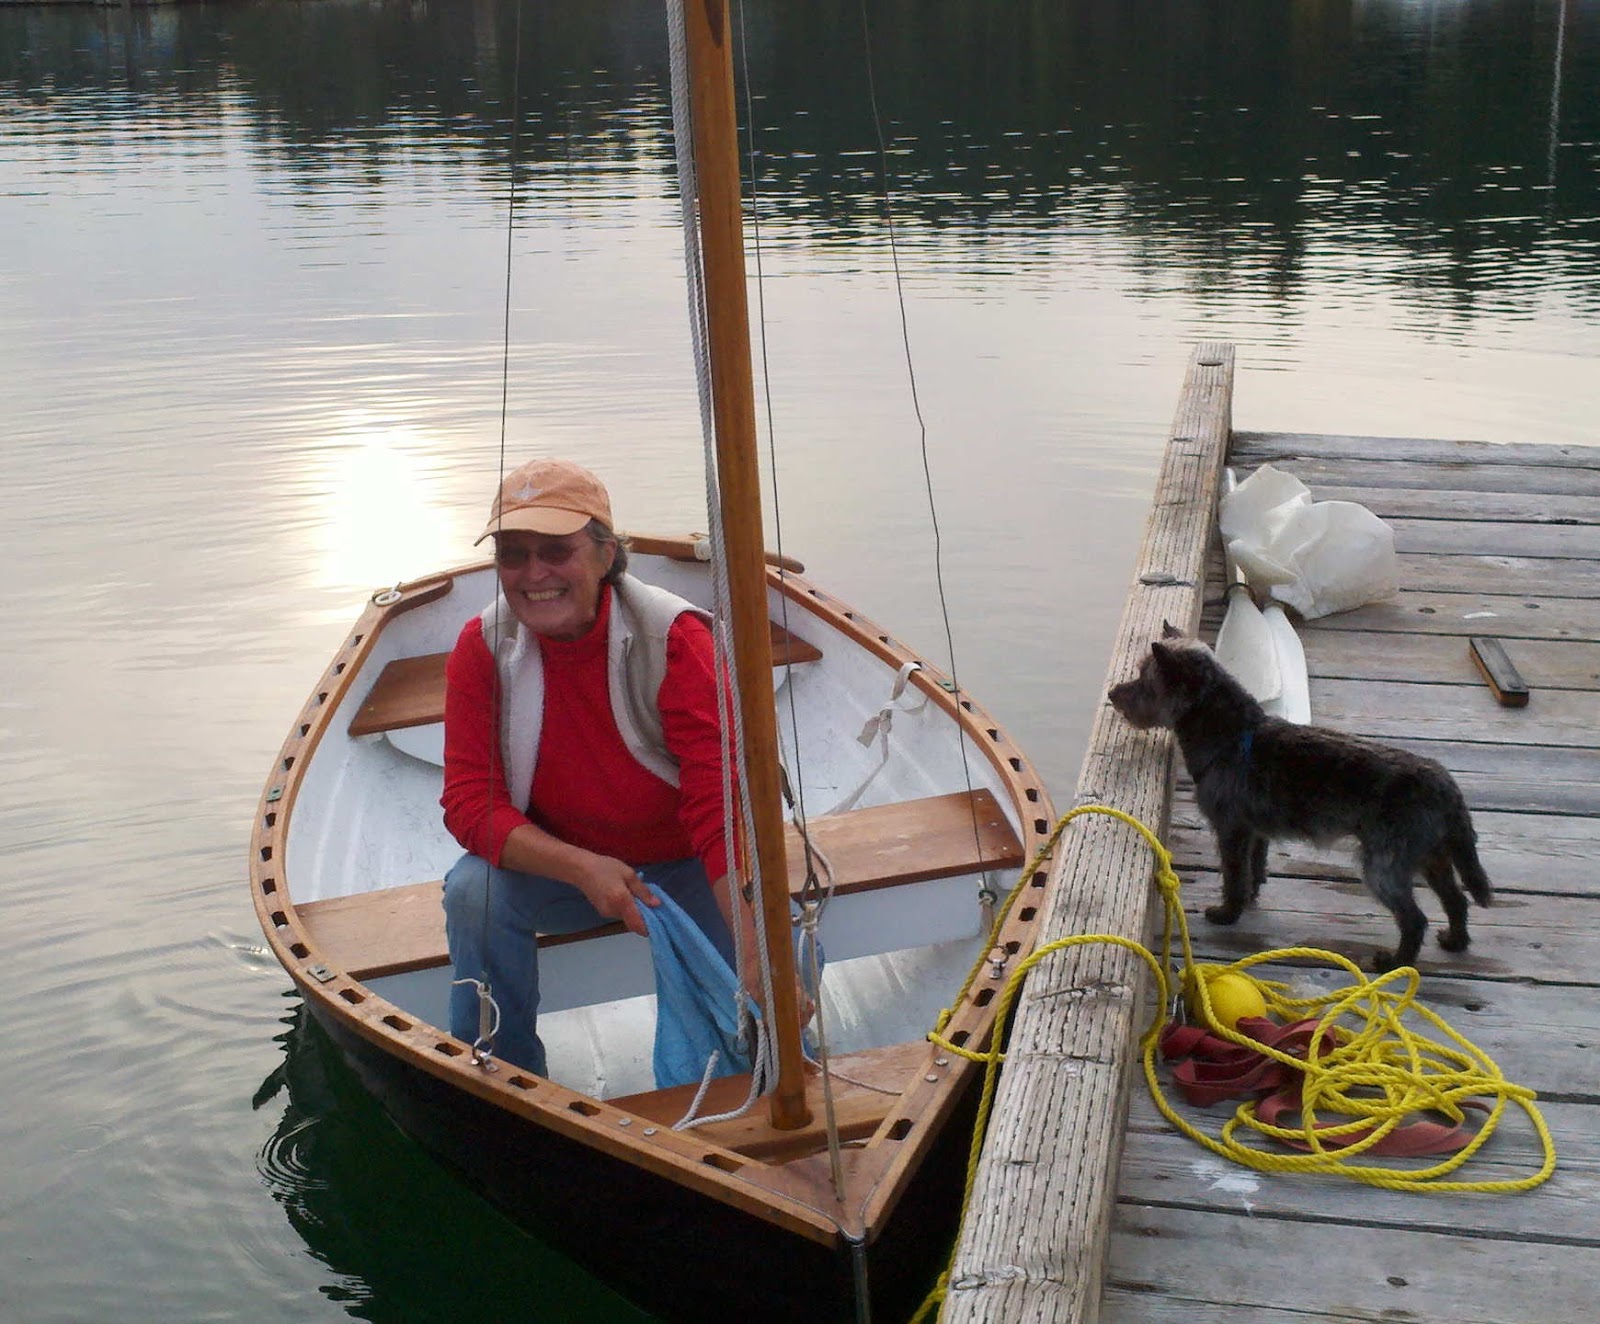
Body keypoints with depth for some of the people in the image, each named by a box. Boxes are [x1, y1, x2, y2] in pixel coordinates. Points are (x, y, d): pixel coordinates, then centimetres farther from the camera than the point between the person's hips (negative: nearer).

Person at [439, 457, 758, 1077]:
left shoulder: (672, 637, -23)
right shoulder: (482, 647, -14)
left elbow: (721, 804, -30)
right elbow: (470, 802, -16)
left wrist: (761, 960, -40)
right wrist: (582, 869, -33)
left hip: (684, 869, -2)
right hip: (557, 863, 2)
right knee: (474, 888, -29)